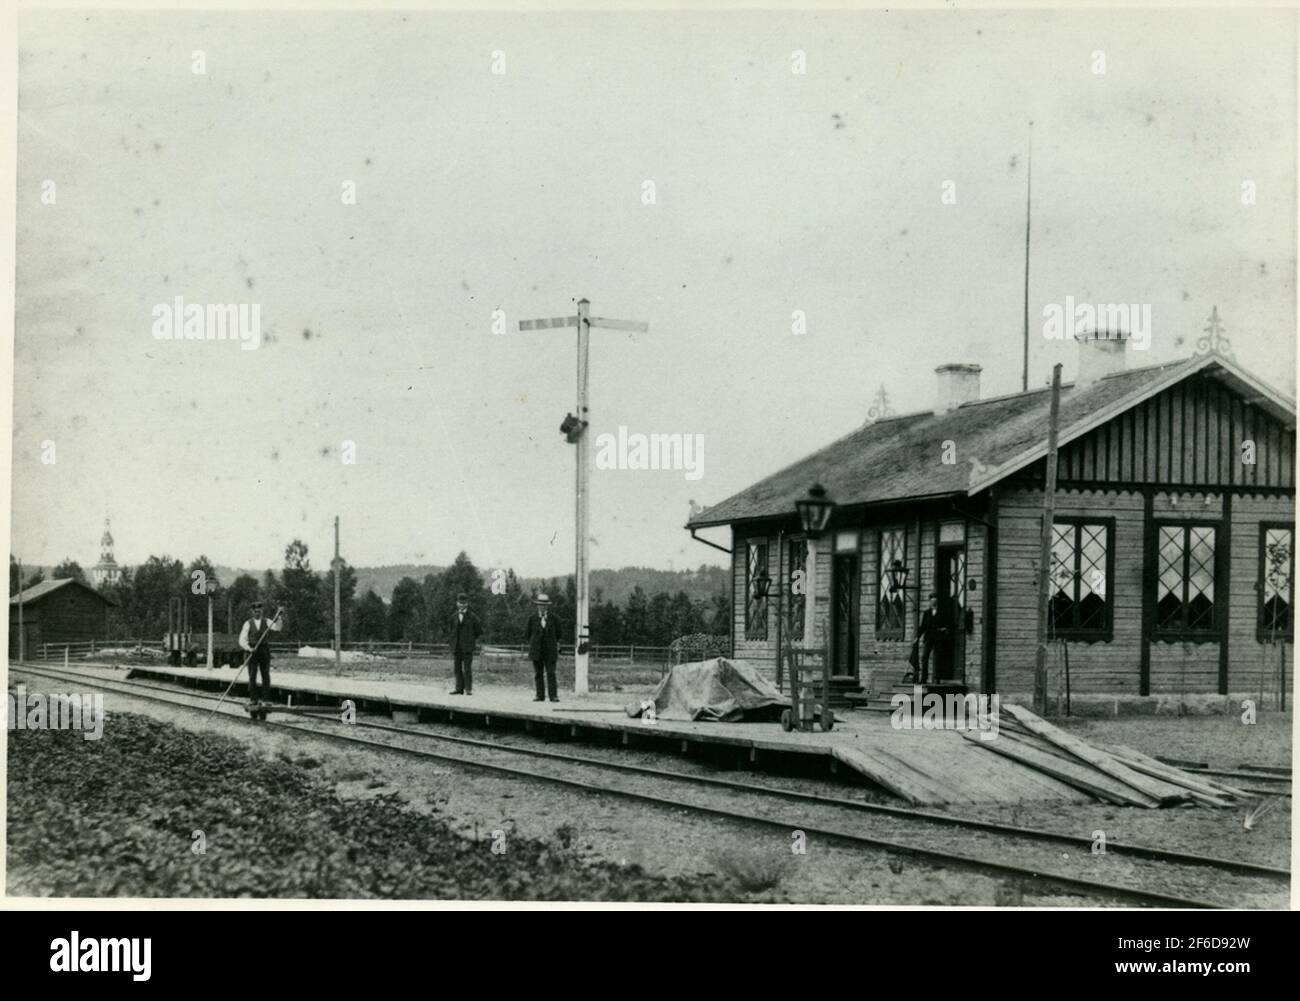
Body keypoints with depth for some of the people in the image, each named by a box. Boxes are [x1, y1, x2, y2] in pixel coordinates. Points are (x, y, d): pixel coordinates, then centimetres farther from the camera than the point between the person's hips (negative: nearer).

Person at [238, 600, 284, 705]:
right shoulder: (248, 623, 2)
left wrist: (278, 617, -26)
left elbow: (277, 627, -12)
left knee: (266, 676, 2)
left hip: (264, 652, 1)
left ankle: (266, 699, 6)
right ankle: (253, 699, 5)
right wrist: (248, 648, -19)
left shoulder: (266, 621, 6)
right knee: (252, 676, -1)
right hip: (252, 652, -1)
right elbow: (242, 639, -3)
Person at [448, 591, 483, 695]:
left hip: (467, 647, -4)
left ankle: (469, 689, -3)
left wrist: (472, 639, 8)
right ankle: (459, 688, 8)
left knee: (467, 669, -7)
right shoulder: (454, 617, 10)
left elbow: (479, 631, 6)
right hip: (456, 647, 4)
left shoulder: (472, 617, -1)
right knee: (457, 668, 4)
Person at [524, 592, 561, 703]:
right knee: (538, 674, 2)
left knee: (551, 673, -7)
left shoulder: (553, 619, 4)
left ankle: (553, 695, -9)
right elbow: (527, 635, 12)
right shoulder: (532, 618, 4)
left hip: (550, 651, -1)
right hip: (536, 651, 1)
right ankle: (540, 695, 6)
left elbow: (558, 634, 16)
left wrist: (557, 646, 14)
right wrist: (532, 645, 10)